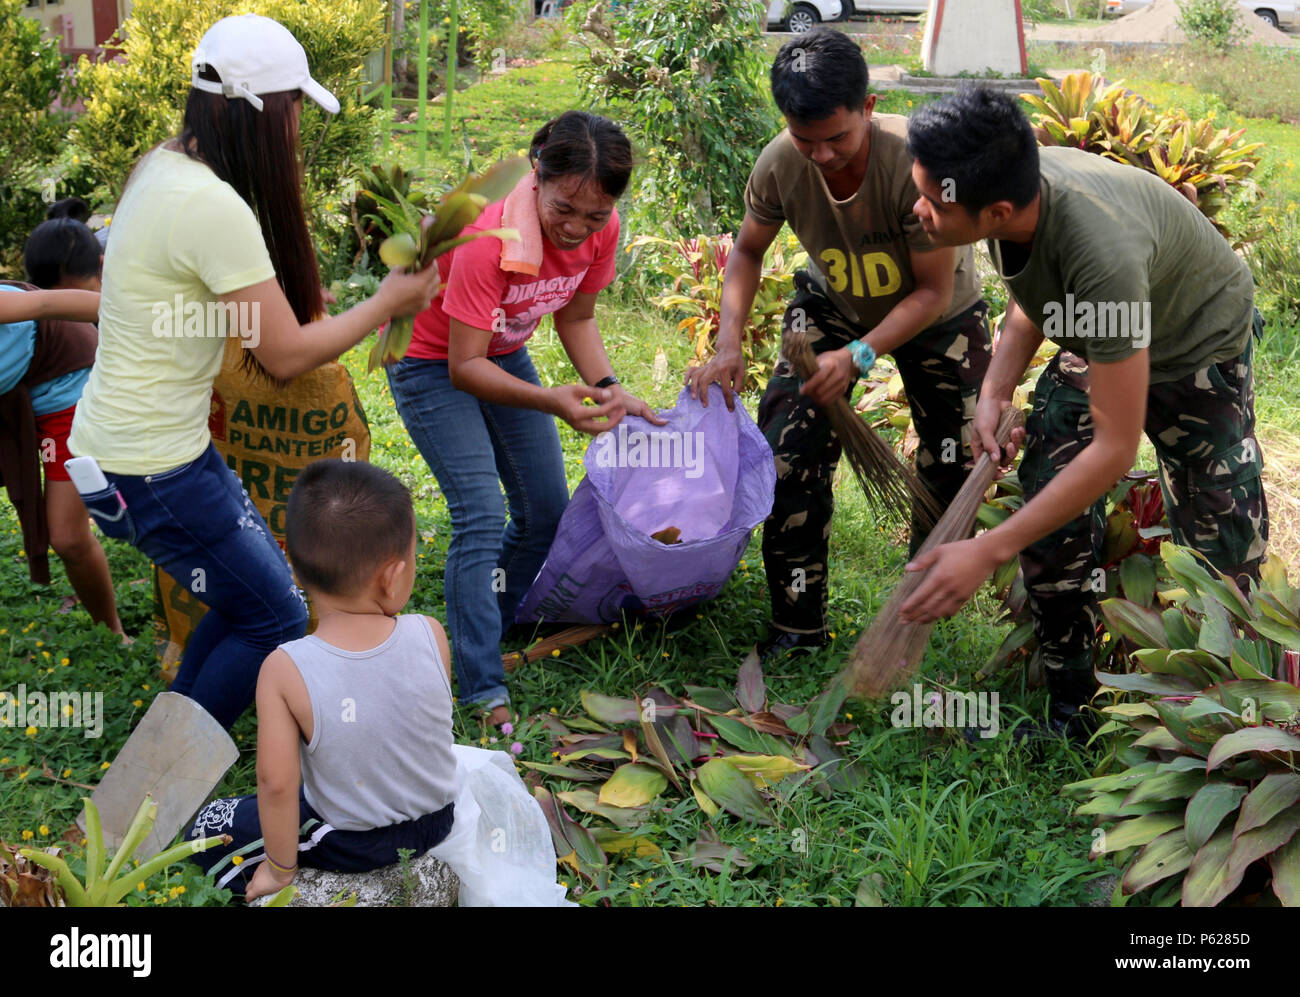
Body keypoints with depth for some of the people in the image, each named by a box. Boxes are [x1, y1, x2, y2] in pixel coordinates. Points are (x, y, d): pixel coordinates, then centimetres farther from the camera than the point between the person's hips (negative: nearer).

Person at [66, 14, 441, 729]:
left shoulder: (164, 167, 4)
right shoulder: (214, 207, -25)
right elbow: (287, 354, -19)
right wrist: (388, 302, -5)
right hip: (145, 468, -9)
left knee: (256, 591, 21)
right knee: (277, 620, 3)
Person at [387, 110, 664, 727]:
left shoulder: (600, 232, -18)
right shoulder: (489, 236, -37)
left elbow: (576, 317, 0)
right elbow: (464, 366, -33)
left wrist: (607, 388, -16)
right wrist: (550, 401, -47)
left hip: (503, 351, 7)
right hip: (431, 358, -7)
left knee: (547, 511, 7)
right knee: (481, 518, -17)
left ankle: (494, 627, 29)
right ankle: (484, 691, -12)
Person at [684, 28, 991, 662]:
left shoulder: (917, 160, -38)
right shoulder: (779, 165, -27)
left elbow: (933, 292, -28)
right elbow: (748, 252, -7)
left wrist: (859, 355, -37)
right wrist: (728, 343, -21)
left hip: (936, 314, -2)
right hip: (833, 305, 2)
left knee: (954, 467, 1)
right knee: (789, 445, -13)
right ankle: (798, 624, -1)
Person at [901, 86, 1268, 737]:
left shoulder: (1102, 254, -46)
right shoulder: (1011, 185, -24)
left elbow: (1116, 448, -42)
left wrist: (987, 553, -42)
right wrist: (994, 395, -15)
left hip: (1198, 347, -6)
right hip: (1094, 344, 6)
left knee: (1223, 550, -3)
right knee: (1050, 532, -2)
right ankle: (1069, 713, 12)